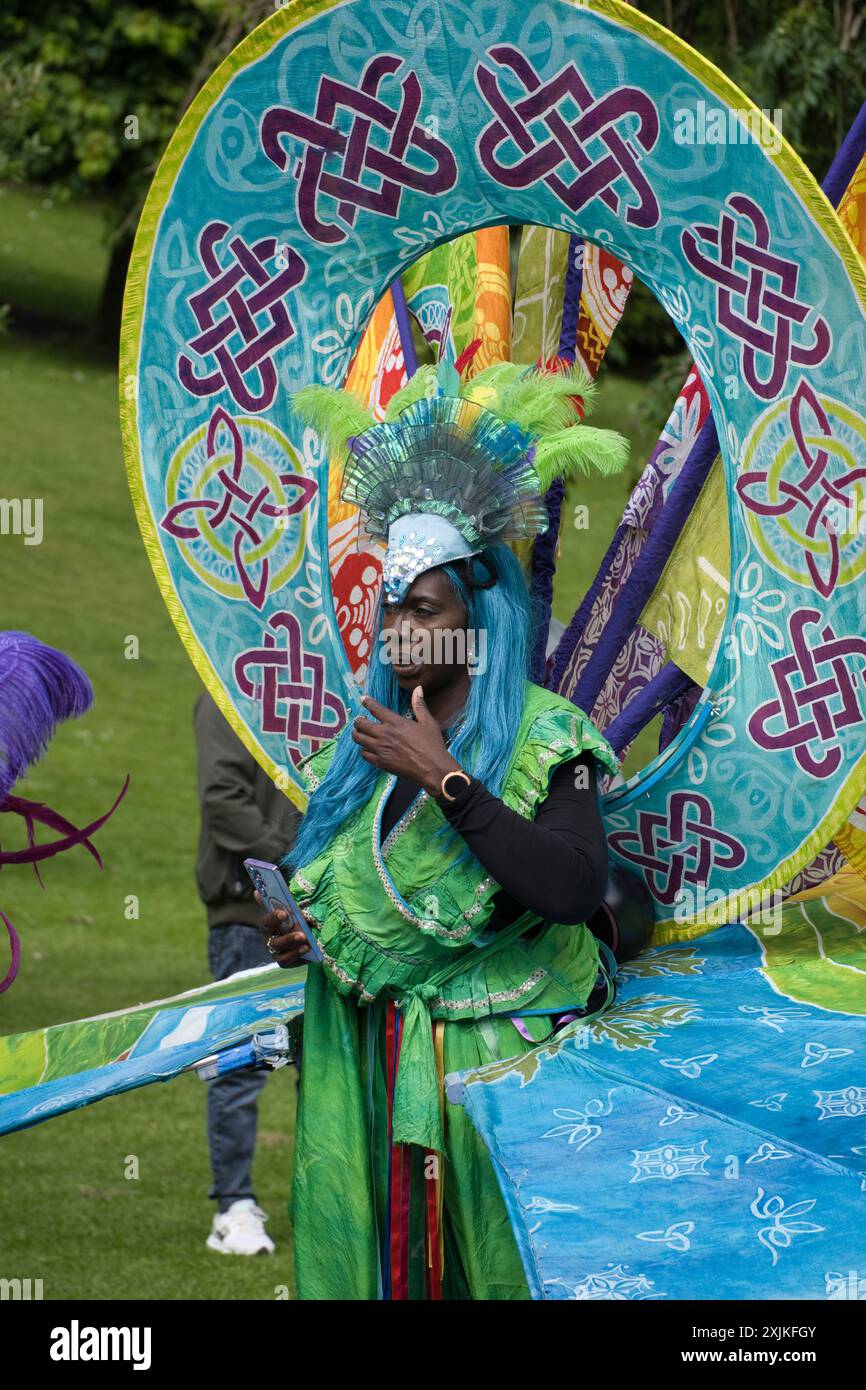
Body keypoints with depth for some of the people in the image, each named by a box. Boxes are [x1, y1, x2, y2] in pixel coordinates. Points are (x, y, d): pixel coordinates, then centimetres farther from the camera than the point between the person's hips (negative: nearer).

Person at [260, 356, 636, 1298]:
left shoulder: (543, 740, -8)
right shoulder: (369, 746, 11)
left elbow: (575, 892, -25)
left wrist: (444, 777, -22)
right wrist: (304, 930, 2)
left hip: (502, 1060, -5)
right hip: (371, 1059, 6)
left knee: (505, 1267, -5)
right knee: (380, 1255, 4)